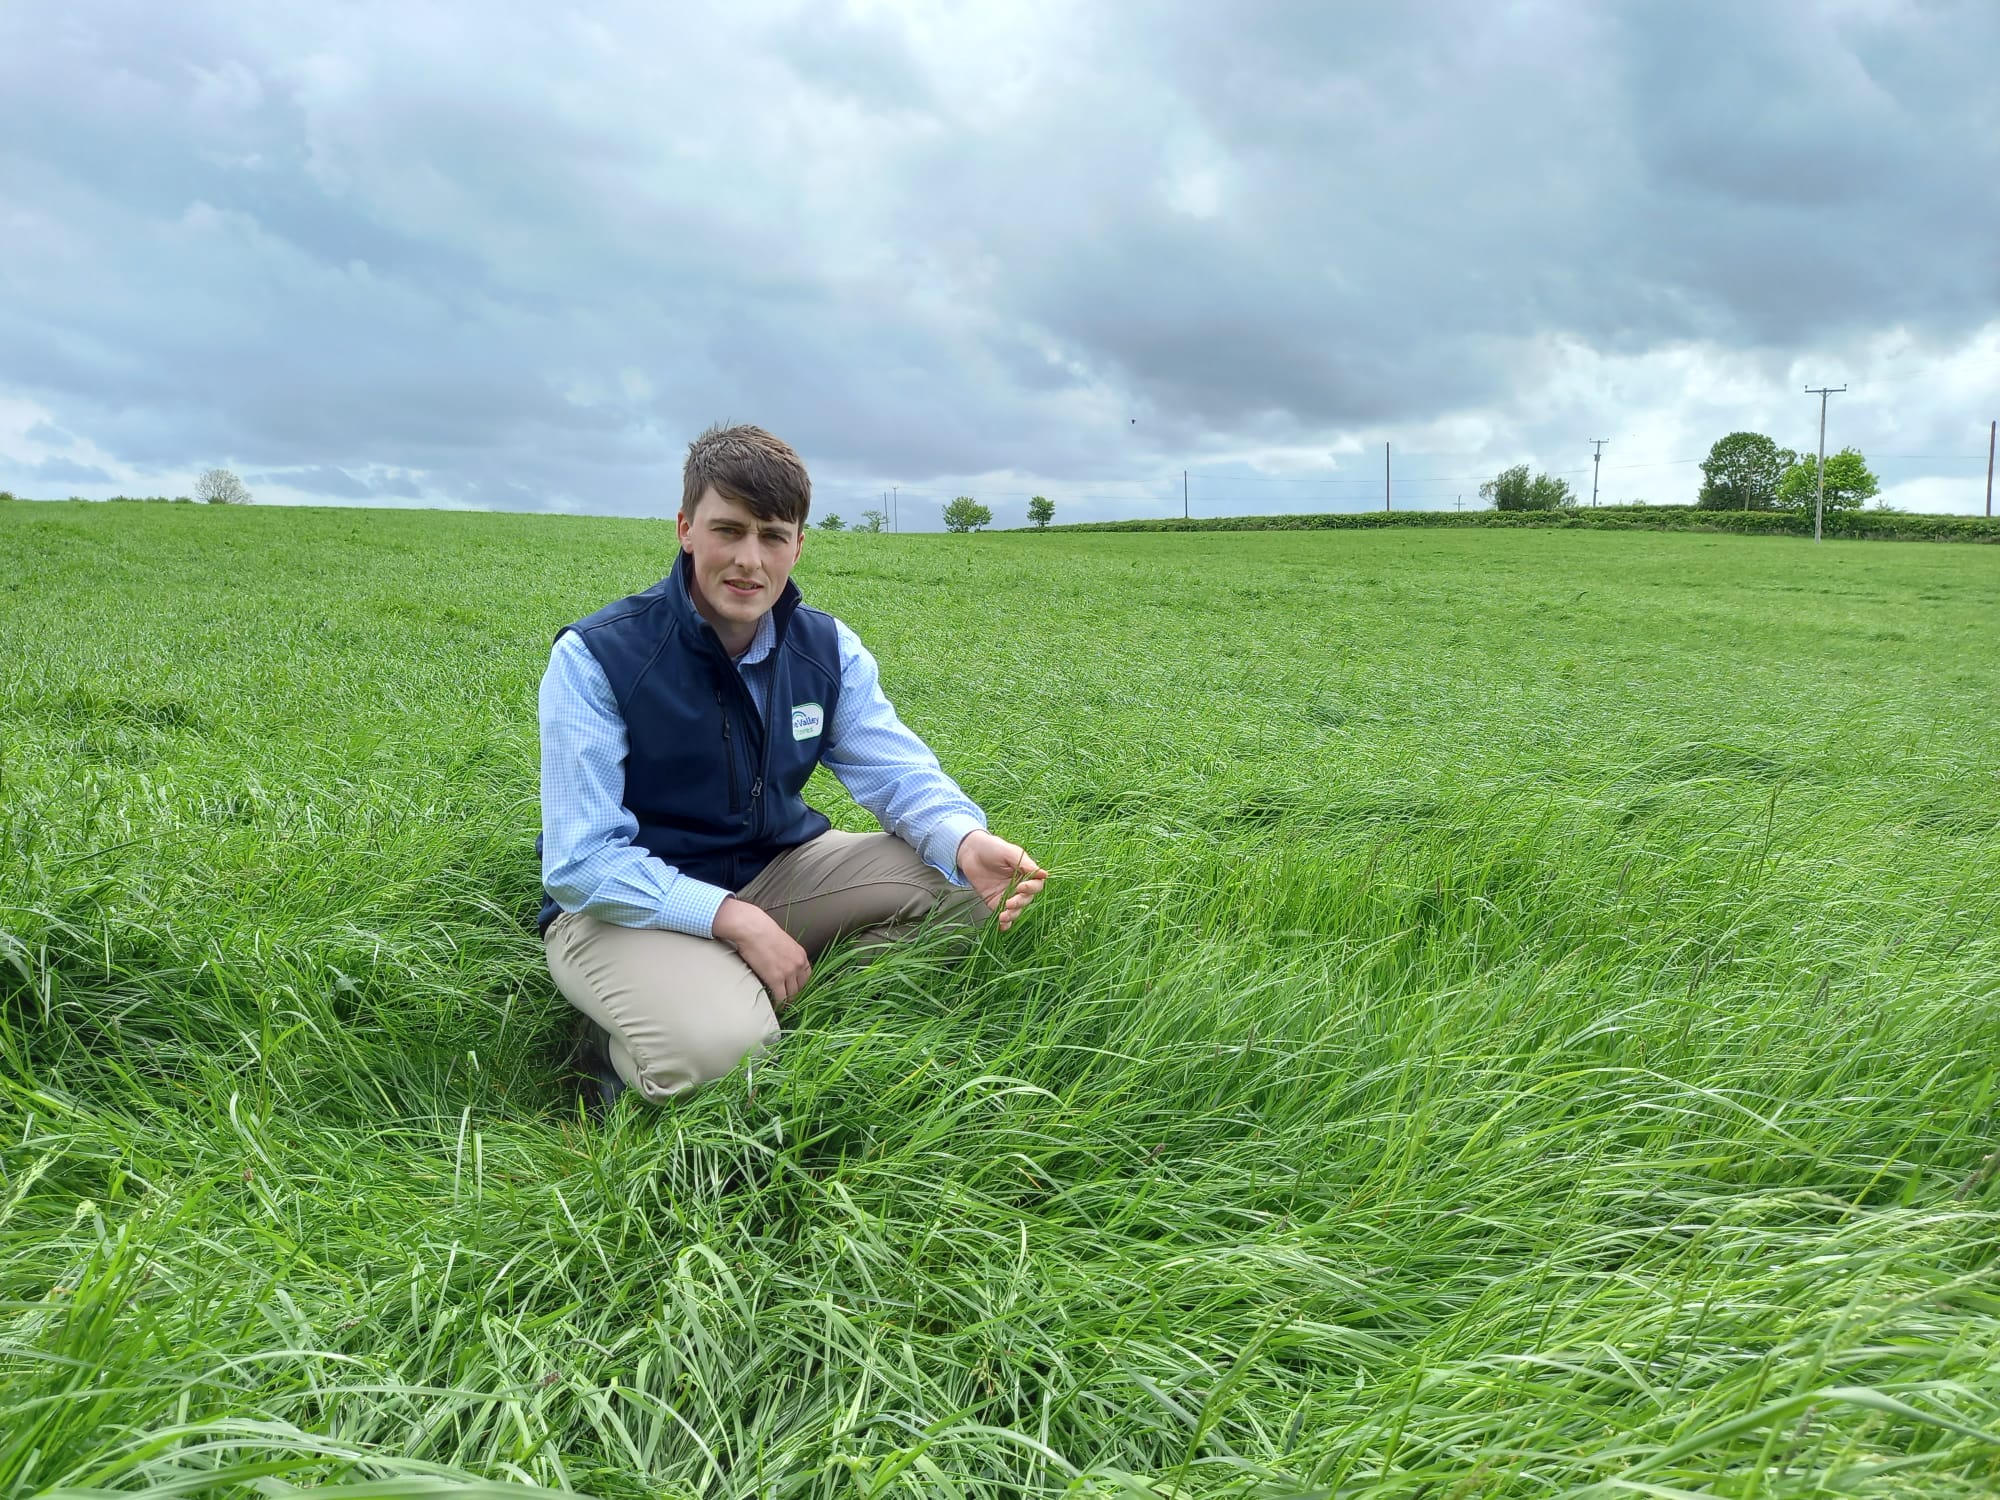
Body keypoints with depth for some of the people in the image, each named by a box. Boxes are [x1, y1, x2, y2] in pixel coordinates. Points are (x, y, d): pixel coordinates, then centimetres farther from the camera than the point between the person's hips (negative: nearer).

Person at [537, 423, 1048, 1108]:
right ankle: (615, 1052, -1)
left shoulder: (827, 648, -1)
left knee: (964, 881, -11)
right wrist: (735, 920, -29)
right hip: (629, 904, -5)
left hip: (776, 872, 5)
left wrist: (968, 842, -30)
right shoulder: (596, 657, -17)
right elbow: (581, 861, -20)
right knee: (721, 1045, -35)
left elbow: (900, 772, -6)